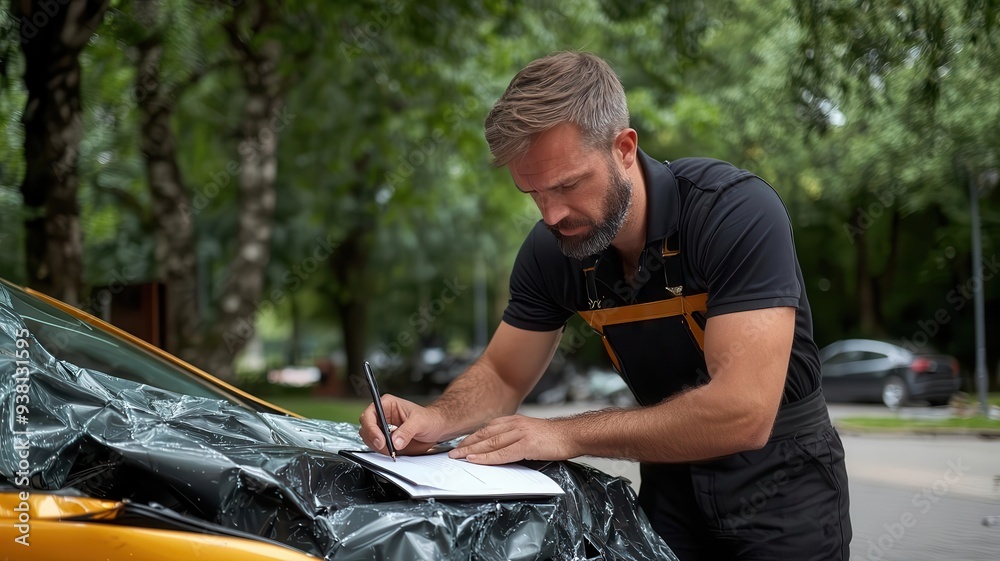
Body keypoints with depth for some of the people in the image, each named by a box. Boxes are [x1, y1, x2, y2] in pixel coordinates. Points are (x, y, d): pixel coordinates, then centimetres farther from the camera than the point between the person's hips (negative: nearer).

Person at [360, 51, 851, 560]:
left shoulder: (737, 212, -28)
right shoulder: (551, 249, -11)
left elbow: (743, 411, -35)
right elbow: (501, 376, 3)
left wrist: (567, 435, -30)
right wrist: (438, 420, -20)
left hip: (780, 480, -4)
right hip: (670, 481, 4)